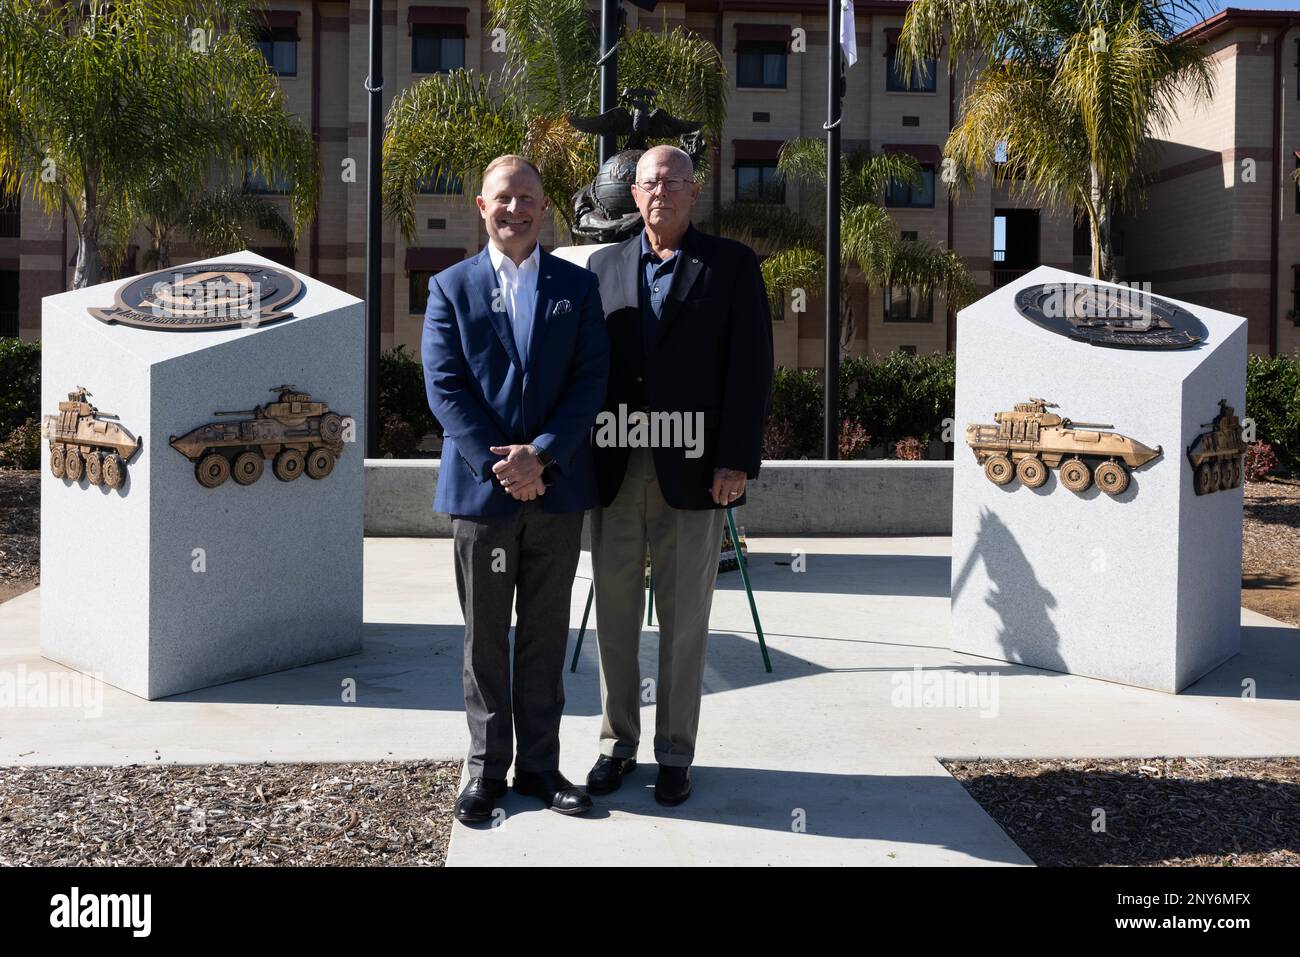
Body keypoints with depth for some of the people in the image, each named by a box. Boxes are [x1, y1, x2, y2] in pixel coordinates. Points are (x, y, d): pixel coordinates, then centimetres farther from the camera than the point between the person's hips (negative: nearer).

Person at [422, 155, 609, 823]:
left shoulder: (577, 287, 7)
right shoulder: (450, 288, 5)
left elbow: (591, 382, -1)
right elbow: (444, 388, -3)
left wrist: (540, 455, -14)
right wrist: (497, 464, -14)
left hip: (557, 487, 1)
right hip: (481, 486, -1)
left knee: (545, 635, 9)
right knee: (485, 638, 8)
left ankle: (539, 764, 20)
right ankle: (487, 768, 19)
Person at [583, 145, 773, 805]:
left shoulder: (732, 265, 3)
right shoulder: (604, 265, 11)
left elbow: (751, 370, -3)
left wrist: (737, 461, -11)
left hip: (693, 472, -3)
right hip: (614, 470, 3)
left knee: (684, 620, 4)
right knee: (615, 615, 9)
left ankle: (675, 753, 16)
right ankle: (617, 743, 22)